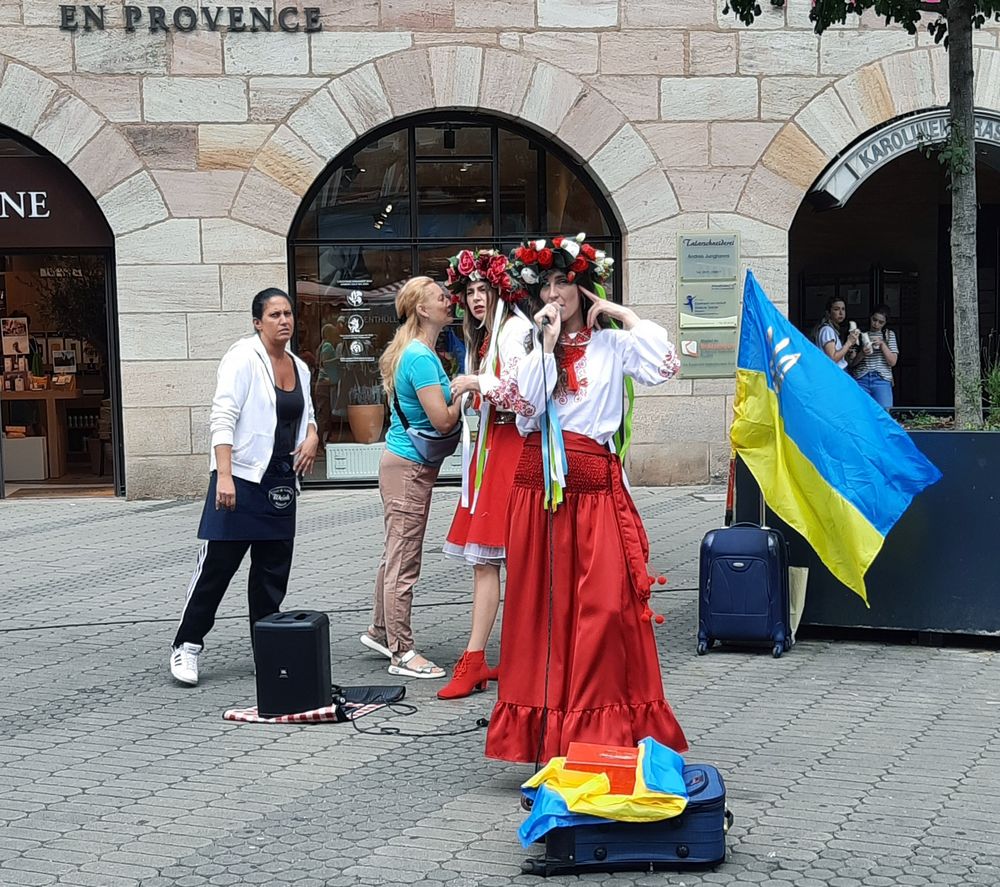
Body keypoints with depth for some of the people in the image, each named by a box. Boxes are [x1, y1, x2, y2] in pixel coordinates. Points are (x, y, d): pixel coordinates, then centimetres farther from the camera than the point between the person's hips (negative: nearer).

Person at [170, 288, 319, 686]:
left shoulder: (299, 367, 13)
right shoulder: (243, 358, -9)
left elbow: (306, 412, 29)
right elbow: (222, 418, -16)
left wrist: (311, 436, 5)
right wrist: (224, 475, -25)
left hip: (281, 481, 7)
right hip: (241, 478, -7)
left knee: (273, 569, 10)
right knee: (217, 564, -5)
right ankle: (186, 646, 4)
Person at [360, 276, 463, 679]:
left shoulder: (414, 352, 12)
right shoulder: (421, 357, -20)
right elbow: (443, 419, -22)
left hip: (403, 463, 10)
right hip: (410, 467, -10)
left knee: (396, 555, 20)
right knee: (404, 563, -4)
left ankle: (380, 631, 32)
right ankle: (402, 654, 1)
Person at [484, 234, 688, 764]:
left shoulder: (612, 344, 6)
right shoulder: (530, 347, 14)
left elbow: (662, 367, -13)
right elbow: (526, 413, -2)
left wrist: (624, 316, -3)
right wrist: (548, 345, -5)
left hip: (595, 487, -2)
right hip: (537, 486, 3)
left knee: (603, 603, -8)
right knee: (539, 602, 2)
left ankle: (599, 731, -1)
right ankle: (544, 732, 8)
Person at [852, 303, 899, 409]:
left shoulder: (889, 335, 12)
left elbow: (892, 362, 4)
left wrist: (882, 344, -7)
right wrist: (862, 354, -15)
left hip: (882, 380, 0)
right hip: (861, 380, 0)